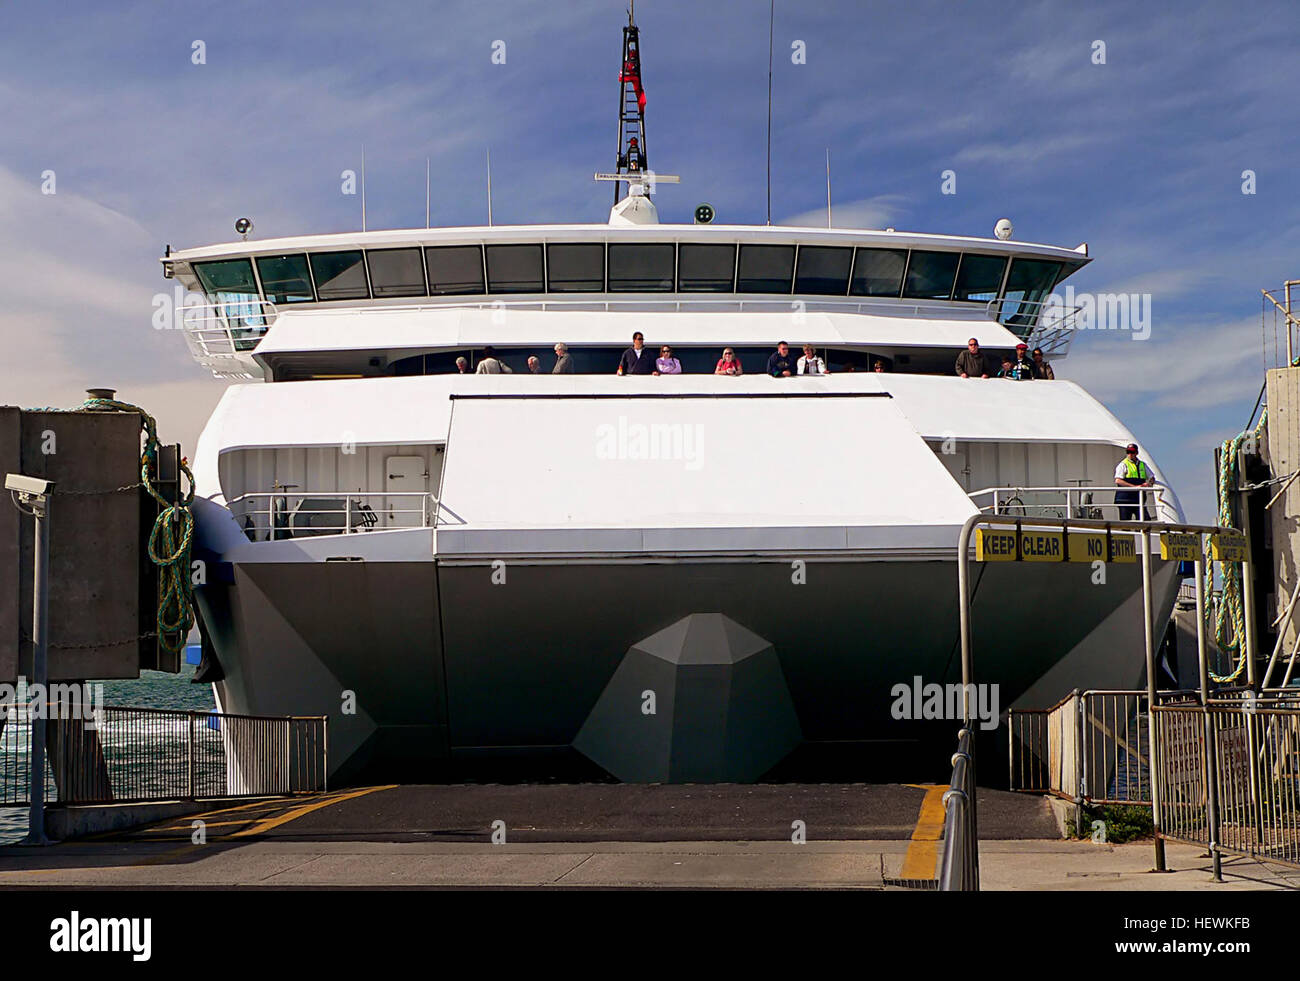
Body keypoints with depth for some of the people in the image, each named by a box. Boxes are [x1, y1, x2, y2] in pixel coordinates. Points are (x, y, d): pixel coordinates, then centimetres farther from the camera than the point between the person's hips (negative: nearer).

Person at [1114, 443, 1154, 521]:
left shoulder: (1143, 465, 16)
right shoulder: (1123, 464, 1)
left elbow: (1152, 478, 23)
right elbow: (1118, 481, -12)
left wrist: (1149, 483, -4)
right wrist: (1134, 486, -20)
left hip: (1139, 500, 4)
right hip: (1125, 500, -4)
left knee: (1146, 520, -8)